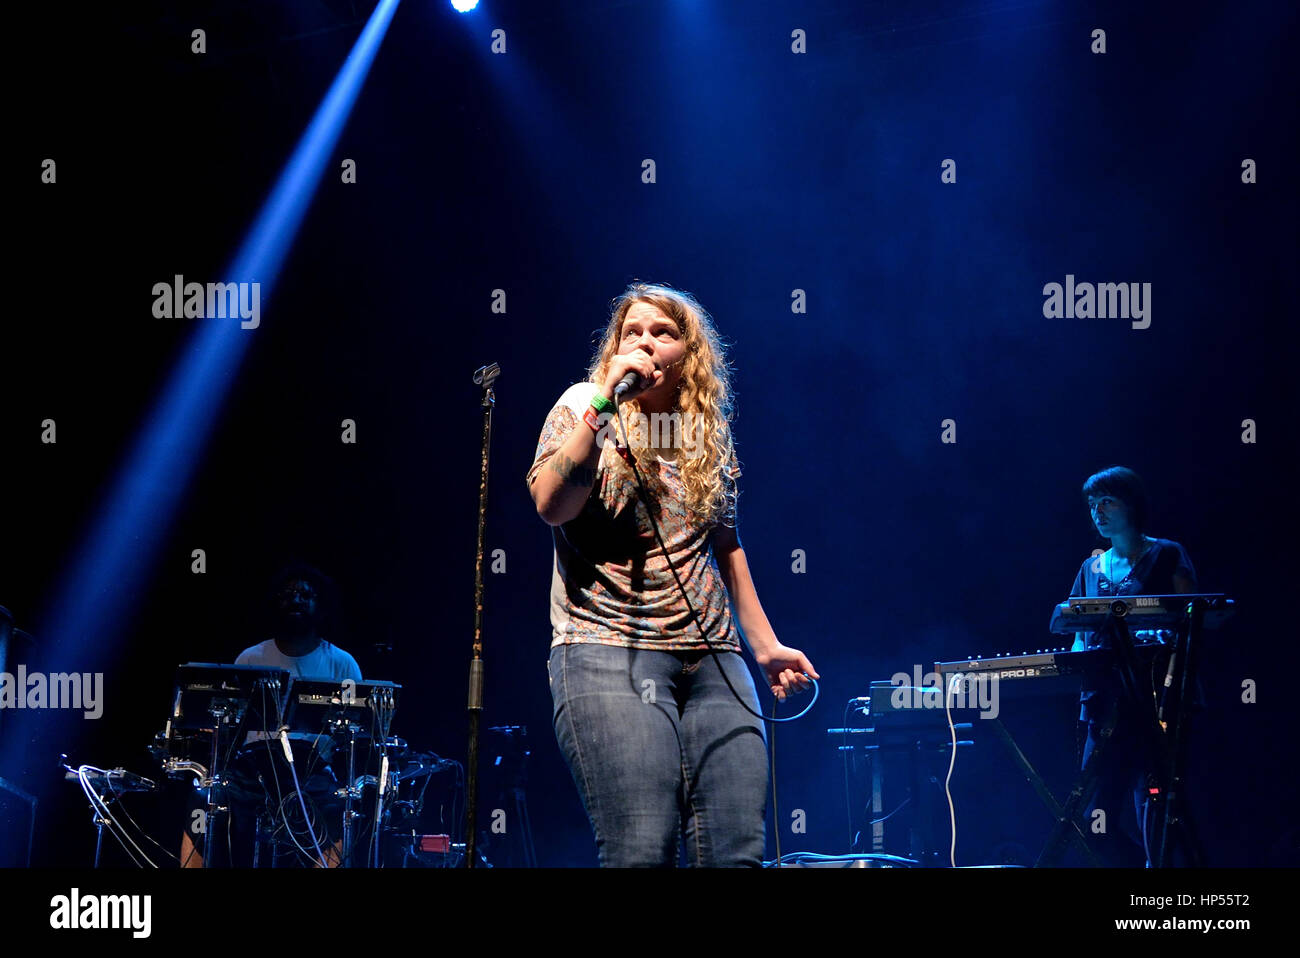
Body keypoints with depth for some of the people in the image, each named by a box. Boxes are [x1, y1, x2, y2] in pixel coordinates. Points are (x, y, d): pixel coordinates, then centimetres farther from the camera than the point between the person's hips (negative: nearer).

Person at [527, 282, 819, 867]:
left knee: (738, 851, -4)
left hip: (712, 656, 5)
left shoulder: (708, 432, 17)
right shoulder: (583, 408, 6)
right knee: (642, 854, -16)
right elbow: (551, 505, -12)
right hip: (608, 650, -5)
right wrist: (605, 400, -14)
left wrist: (765, 646, 24)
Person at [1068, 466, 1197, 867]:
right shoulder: (1091, 569, 19)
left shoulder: (1166, 556, 3)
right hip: (1104, 704, 6)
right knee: (1096, 820, 0)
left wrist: (1161, 636, -24)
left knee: (1152, 818, -11)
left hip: (1154, 702, -6)